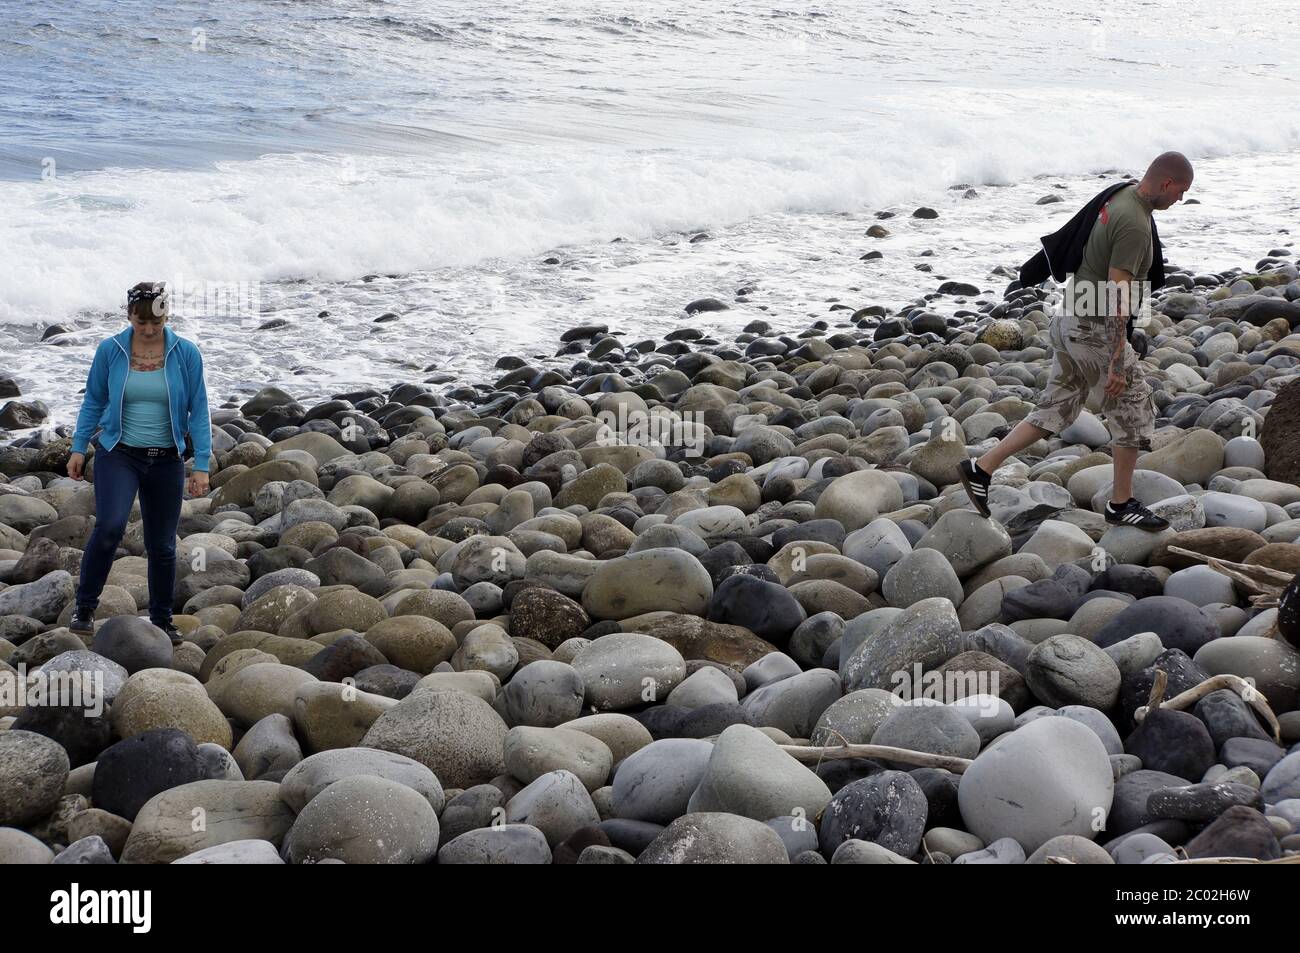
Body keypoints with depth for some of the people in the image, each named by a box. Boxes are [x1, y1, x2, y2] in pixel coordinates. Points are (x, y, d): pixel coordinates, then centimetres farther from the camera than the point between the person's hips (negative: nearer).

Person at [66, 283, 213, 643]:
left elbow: (198, 410, -3)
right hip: (118, 454, -1)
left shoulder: (186, 353, -6)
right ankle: (84, 608, -8)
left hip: (166, 461, 1)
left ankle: (162, 621, 25)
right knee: (110, 526, -24)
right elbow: (94, 401, 8)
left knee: (162, 545, 8)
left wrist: (201, 465, -6)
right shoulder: (110, 350, -4)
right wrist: (79, 447, 4)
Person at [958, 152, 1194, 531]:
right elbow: (1117, 296, -26)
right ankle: (1121, 504, 17)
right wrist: (1117, 363, -24)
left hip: (1071, 322, 9)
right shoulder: (1135, 226, -22)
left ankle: (981, 468, 10)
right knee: (1133, 410, 5)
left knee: (1055, 411, 13)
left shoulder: (1118, 198, 9)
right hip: (1096, 331, -9)